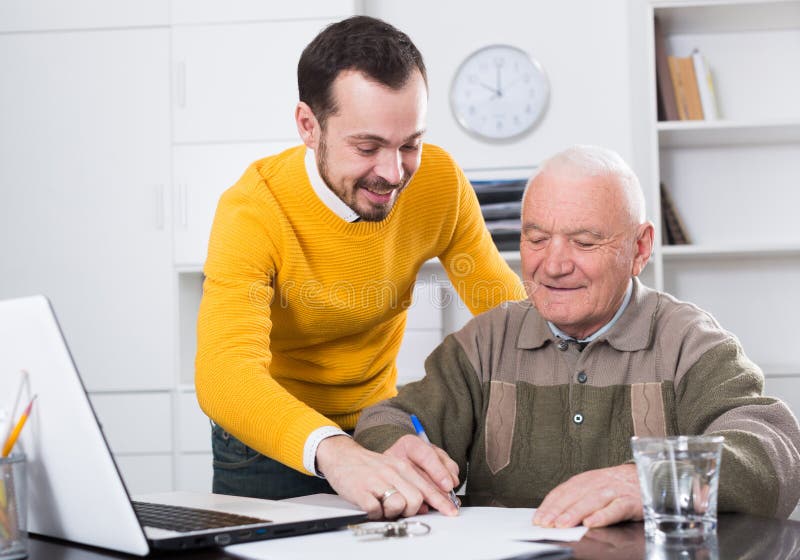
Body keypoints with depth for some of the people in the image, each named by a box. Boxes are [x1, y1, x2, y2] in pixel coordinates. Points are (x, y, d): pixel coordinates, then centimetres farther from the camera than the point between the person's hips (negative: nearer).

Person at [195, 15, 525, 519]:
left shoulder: (441, 180, -12)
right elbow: (225, 373, -38)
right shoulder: (253, 211, -24)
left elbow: (509, 312, -4)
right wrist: (334, 452, -55)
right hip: (271, 444, -2)